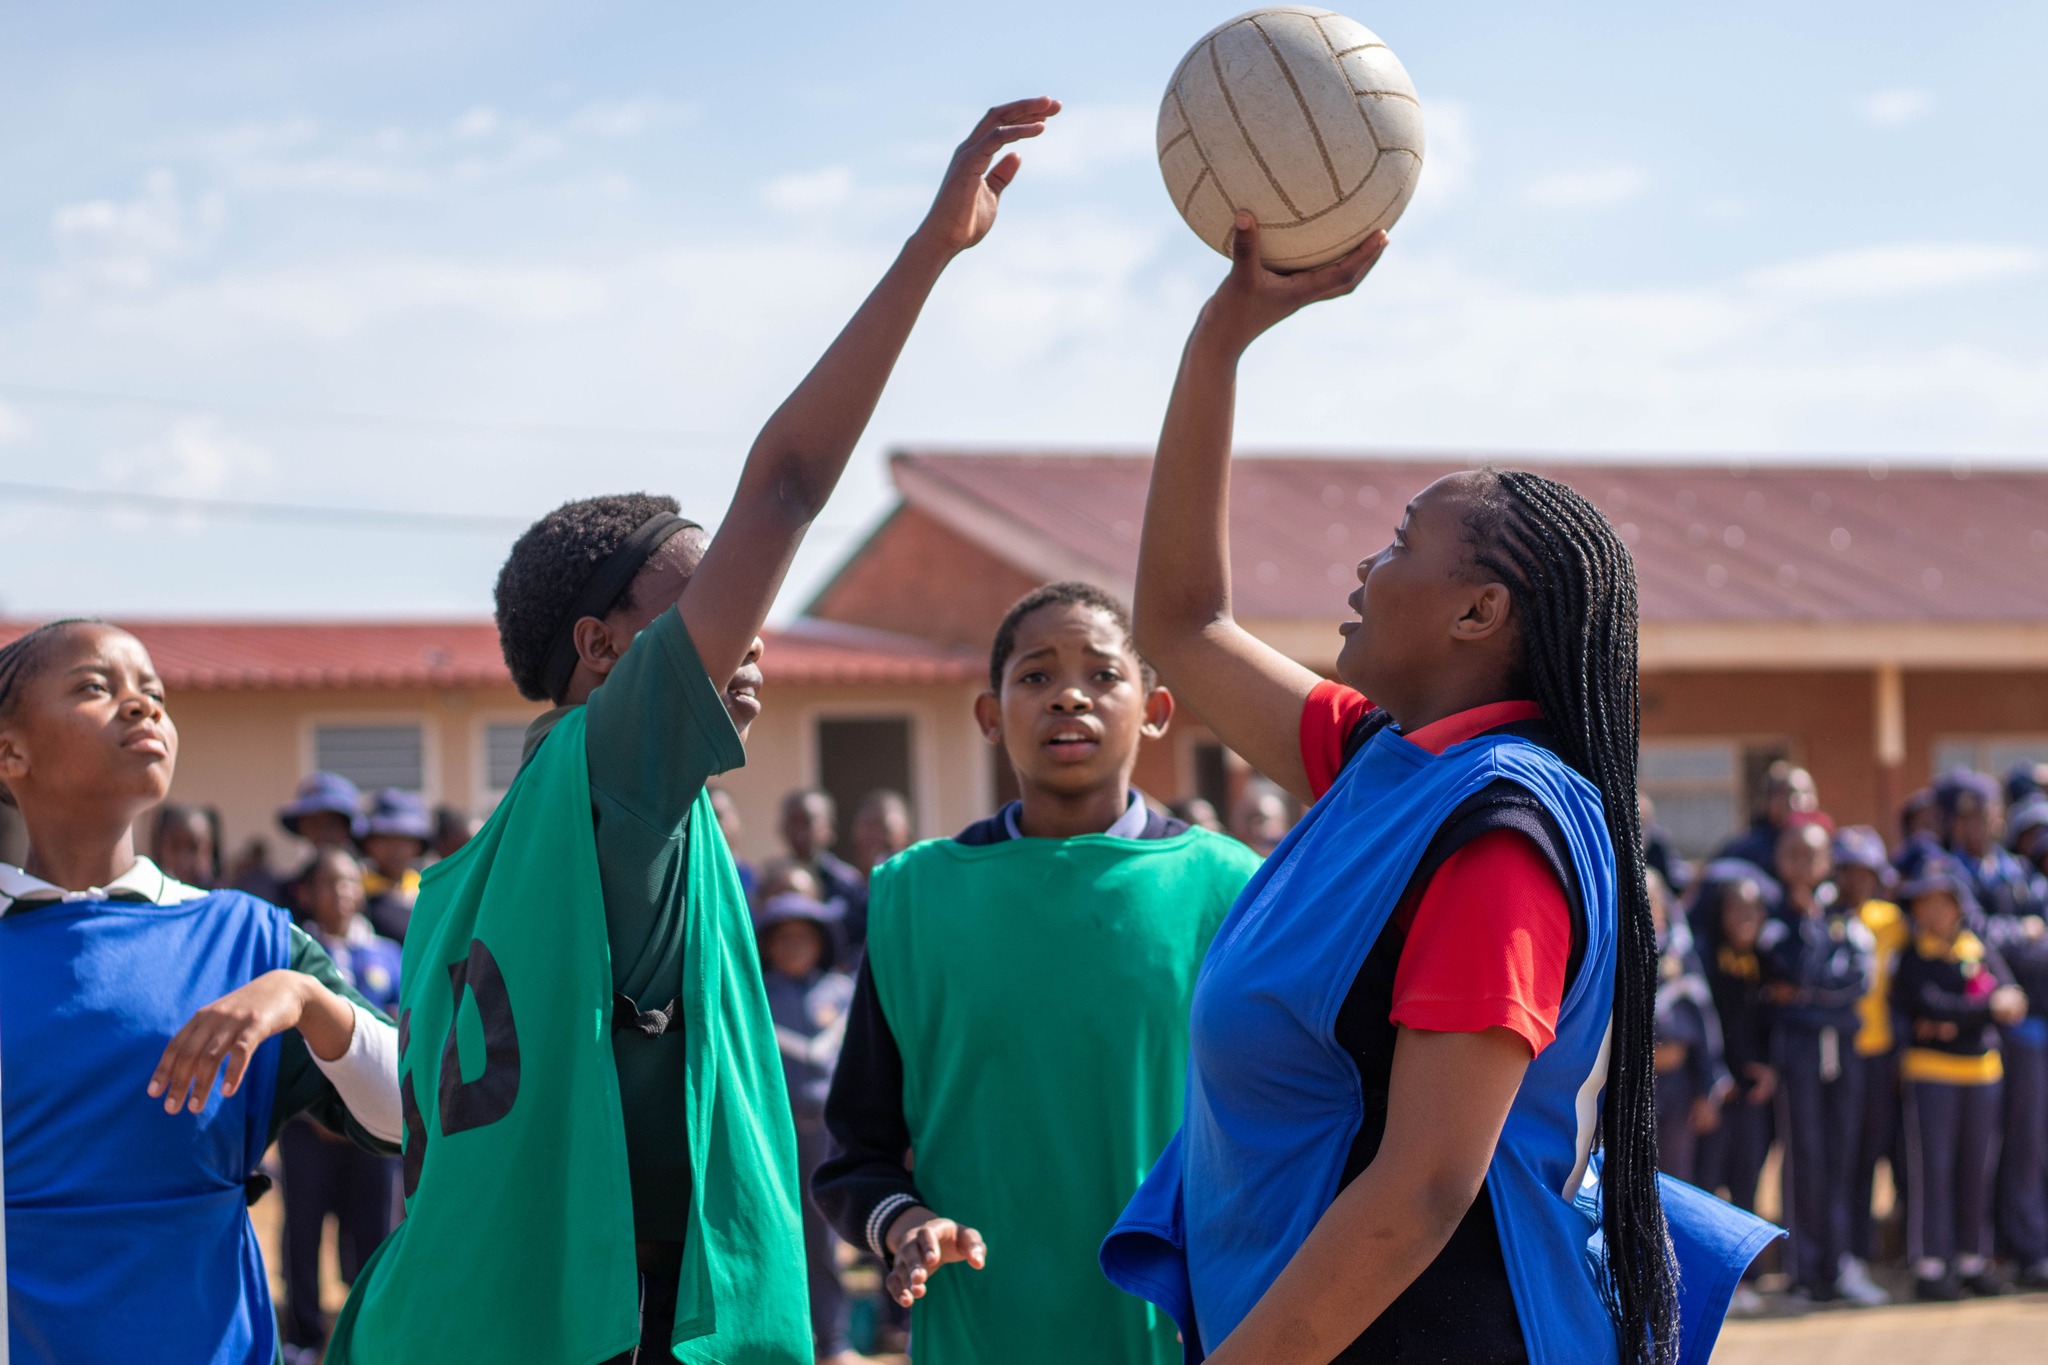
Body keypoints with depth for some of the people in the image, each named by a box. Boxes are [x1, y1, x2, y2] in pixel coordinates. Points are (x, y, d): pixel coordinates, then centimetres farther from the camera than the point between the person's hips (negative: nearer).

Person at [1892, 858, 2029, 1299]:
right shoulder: (1912, 956, -1)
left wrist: (1955, 1023, -17)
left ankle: (1973, 1259, 17)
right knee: (1933, 1167, -4)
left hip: (1982, 1069, 4)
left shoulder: (1982, 950, 8)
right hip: (1931, 1070, -4)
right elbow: (1928, 1004, -15)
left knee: (1978, 1168, 7)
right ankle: (1929, 1266, -1)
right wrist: (1988, 1009, -17)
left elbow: (2011, 998, -4)